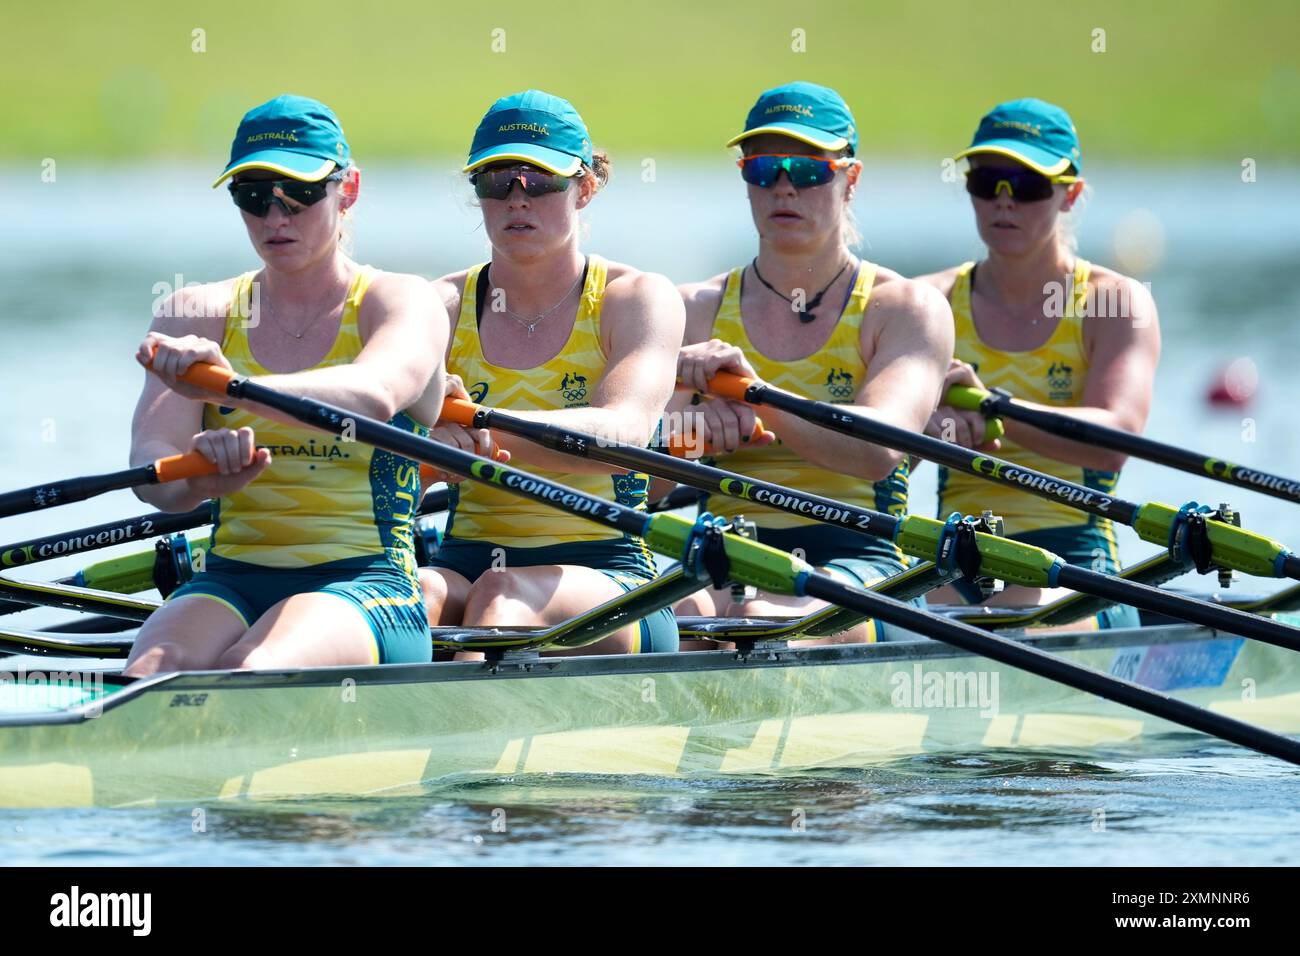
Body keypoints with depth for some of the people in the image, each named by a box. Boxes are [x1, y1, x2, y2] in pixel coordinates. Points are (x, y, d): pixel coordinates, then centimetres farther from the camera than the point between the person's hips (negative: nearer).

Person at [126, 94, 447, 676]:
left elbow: (376, 395, -22)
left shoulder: (402, 302, 3)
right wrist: (200, 479, -29)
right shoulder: (197, 314, 13)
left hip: (365, 584, -3)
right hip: (230, 579, 3)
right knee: (148, 673, -31)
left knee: (249, 673, -36)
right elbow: (149, 464, -2)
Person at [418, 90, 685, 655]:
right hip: (466, 560, 2)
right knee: (418, 593, -33)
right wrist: (427, 433, -37)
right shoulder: (444, 306, 10)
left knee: (505, 592, -36)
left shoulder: (637, 298, 2)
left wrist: (483, 428, -37)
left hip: (606, 571, -2)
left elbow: (623, 433, -18)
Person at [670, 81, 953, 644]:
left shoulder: (906, 309, 6)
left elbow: (878, 451, -14)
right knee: (686, 615, -36)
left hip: (855, 562, -2)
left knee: (760, 620, -37)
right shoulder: (696, 311, 15)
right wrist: (693, 425, -21)